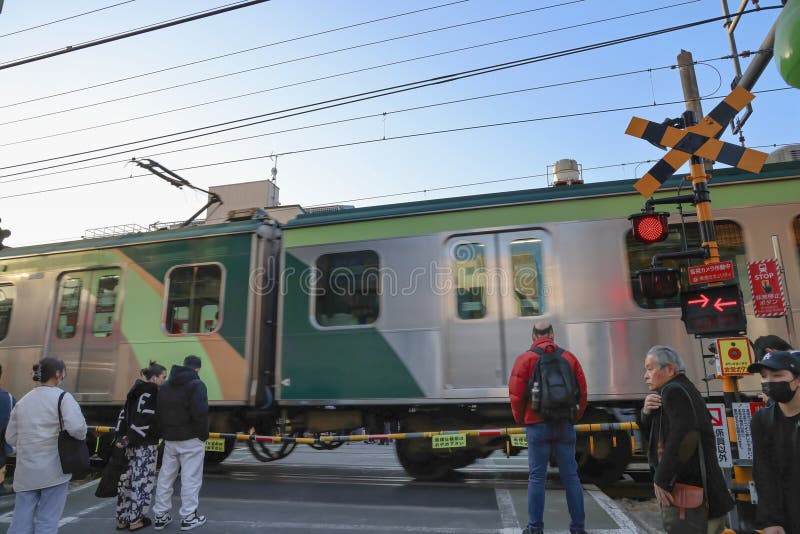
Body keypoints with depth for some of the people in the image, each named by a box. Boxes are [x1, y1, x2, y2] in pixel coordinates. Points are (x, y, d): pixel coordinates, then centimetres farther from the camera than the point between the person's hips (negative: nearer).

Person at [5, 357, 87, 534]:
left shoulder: (22, 401, 12)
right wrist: (81, 436, -2)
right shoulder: (62, 397, -9)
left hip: (25, 471, 6)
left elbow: (11, 437, 15)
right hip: (53, 470, -5)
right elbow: (76, 427, -22)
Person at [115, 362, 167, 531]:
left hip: (131, 444, 9)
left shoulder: (137, 391, 13)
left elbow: (124, 415, 13)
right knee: (142, 481, 2)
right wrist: (130, 440, -15)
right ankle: (135, 520, 11)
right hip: (145, 445, -9)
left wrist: (120, 437, 7)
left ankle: (122, 519, 23)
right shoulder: (150, 394, -16)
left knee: (128, 479, 14)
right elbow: (142, 420, -23)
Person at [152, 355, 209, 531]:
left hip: (169, 439, 7)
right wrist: (204, 435, -8)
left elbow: (158, 413, 10)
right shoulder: (196, 385, -12)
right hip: (191, 439, -7)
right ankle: (189, 517, 7)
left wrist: (165, 433, 12)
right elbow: (200, 413, -20)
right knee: (191, 478, 1)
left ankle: (161, 516, 22)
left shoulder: (164, 386, 11)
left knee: (165, 477, 15)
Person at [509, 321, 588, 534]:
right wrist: (576, 416, 16)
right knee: (571, 476, 11)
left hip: (537, 425, -2)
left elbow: (516, 394, -8)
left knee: (537, 477, 5)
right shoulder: (569, 357, 5)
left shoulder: (525, 359, -4)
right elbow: (582, 391, 5)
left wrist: (520, 419, 7)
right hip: (565, 425, 3)